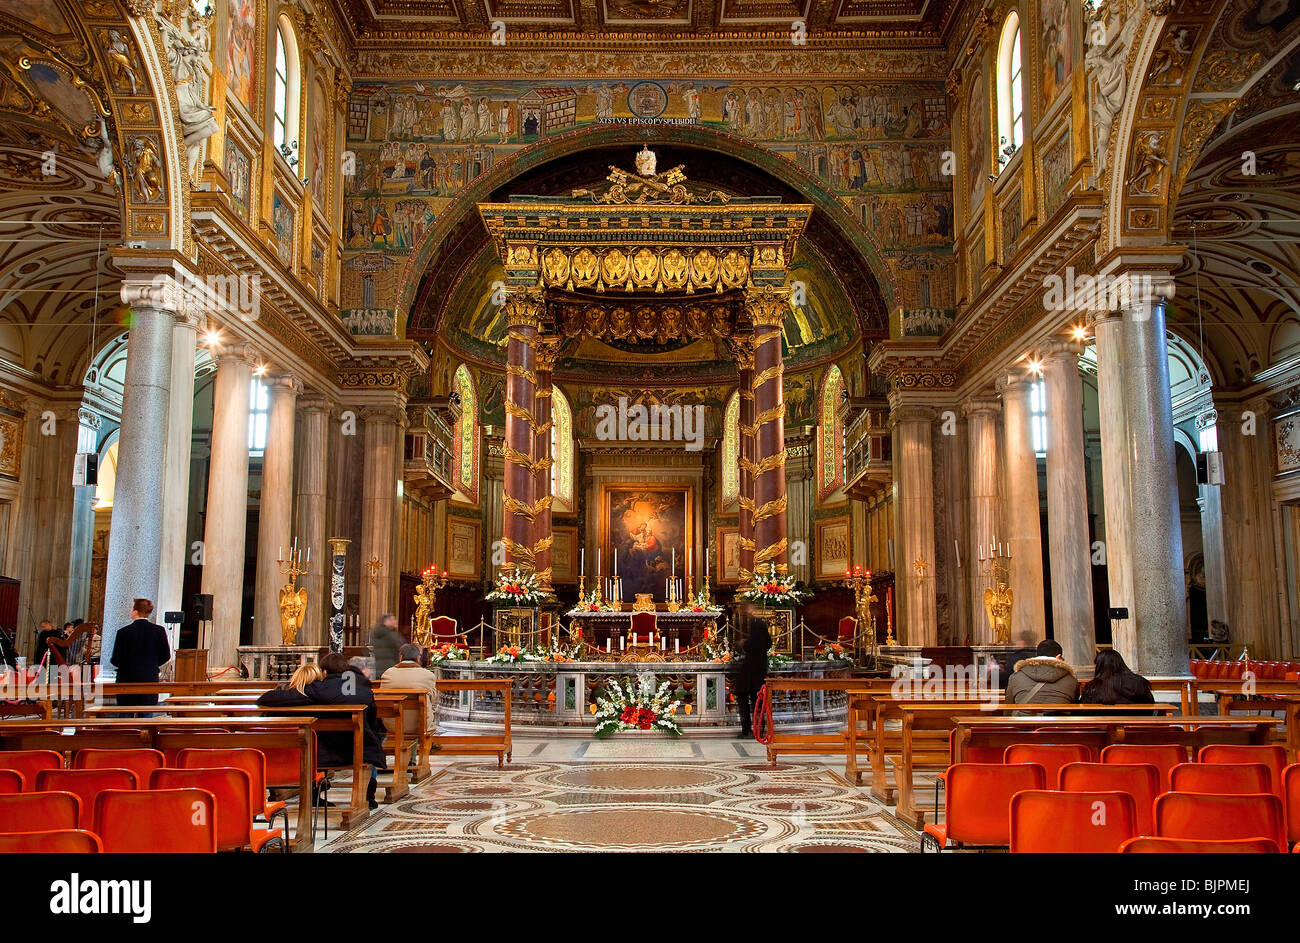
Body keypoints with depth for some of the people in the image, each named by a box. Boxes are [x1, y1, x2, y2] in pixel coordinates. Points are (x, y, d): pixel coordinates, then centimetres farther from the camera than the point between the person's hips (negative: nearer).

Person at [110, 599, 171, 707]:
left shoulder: (124, 632, -10)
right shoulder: (159, 630, -3)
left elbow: (116, 661, -7)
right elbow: (166, 656, 2)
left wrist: (111, 658, 15)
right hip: (150, 680, 2)